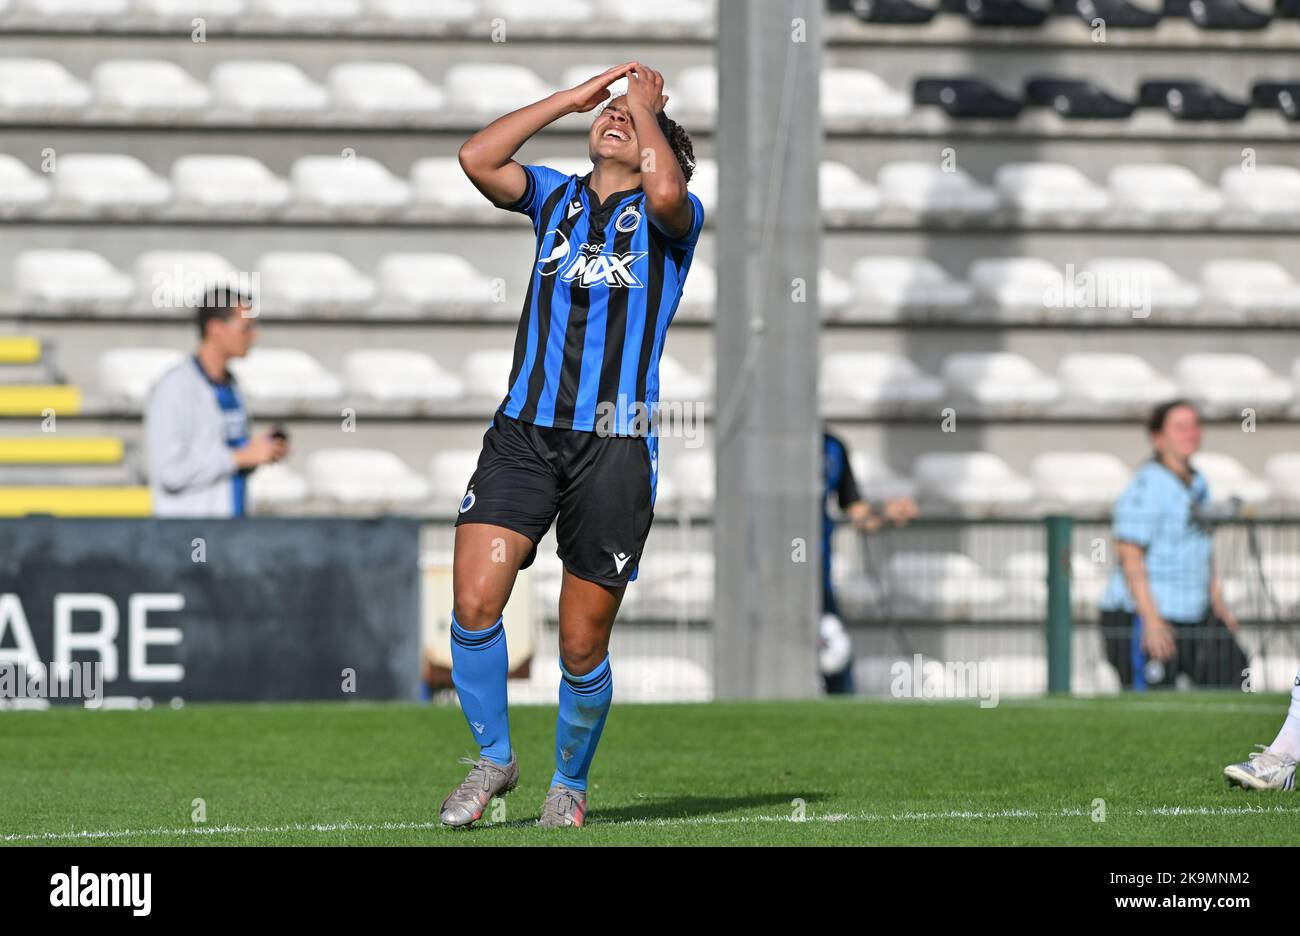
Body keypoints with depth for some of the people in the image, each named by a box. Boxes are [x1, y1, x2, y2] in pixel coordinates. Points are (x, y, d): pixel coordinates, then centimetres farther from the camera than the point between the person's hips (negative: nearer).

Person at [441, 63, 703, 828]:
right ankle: (494, 758, 6)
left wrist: (646, 104, -5)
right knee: (474, 602, -15)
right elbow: (478, 157, -2)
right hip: (524, 433, 2)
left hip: (614, 447, -2)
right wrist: (575, 96, 3)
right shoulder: (555, 196, 14)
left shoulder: (669, 218, 3)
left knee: (583, 646, 1)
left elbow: (666, 191, -22)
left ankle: (570, 780, 25)